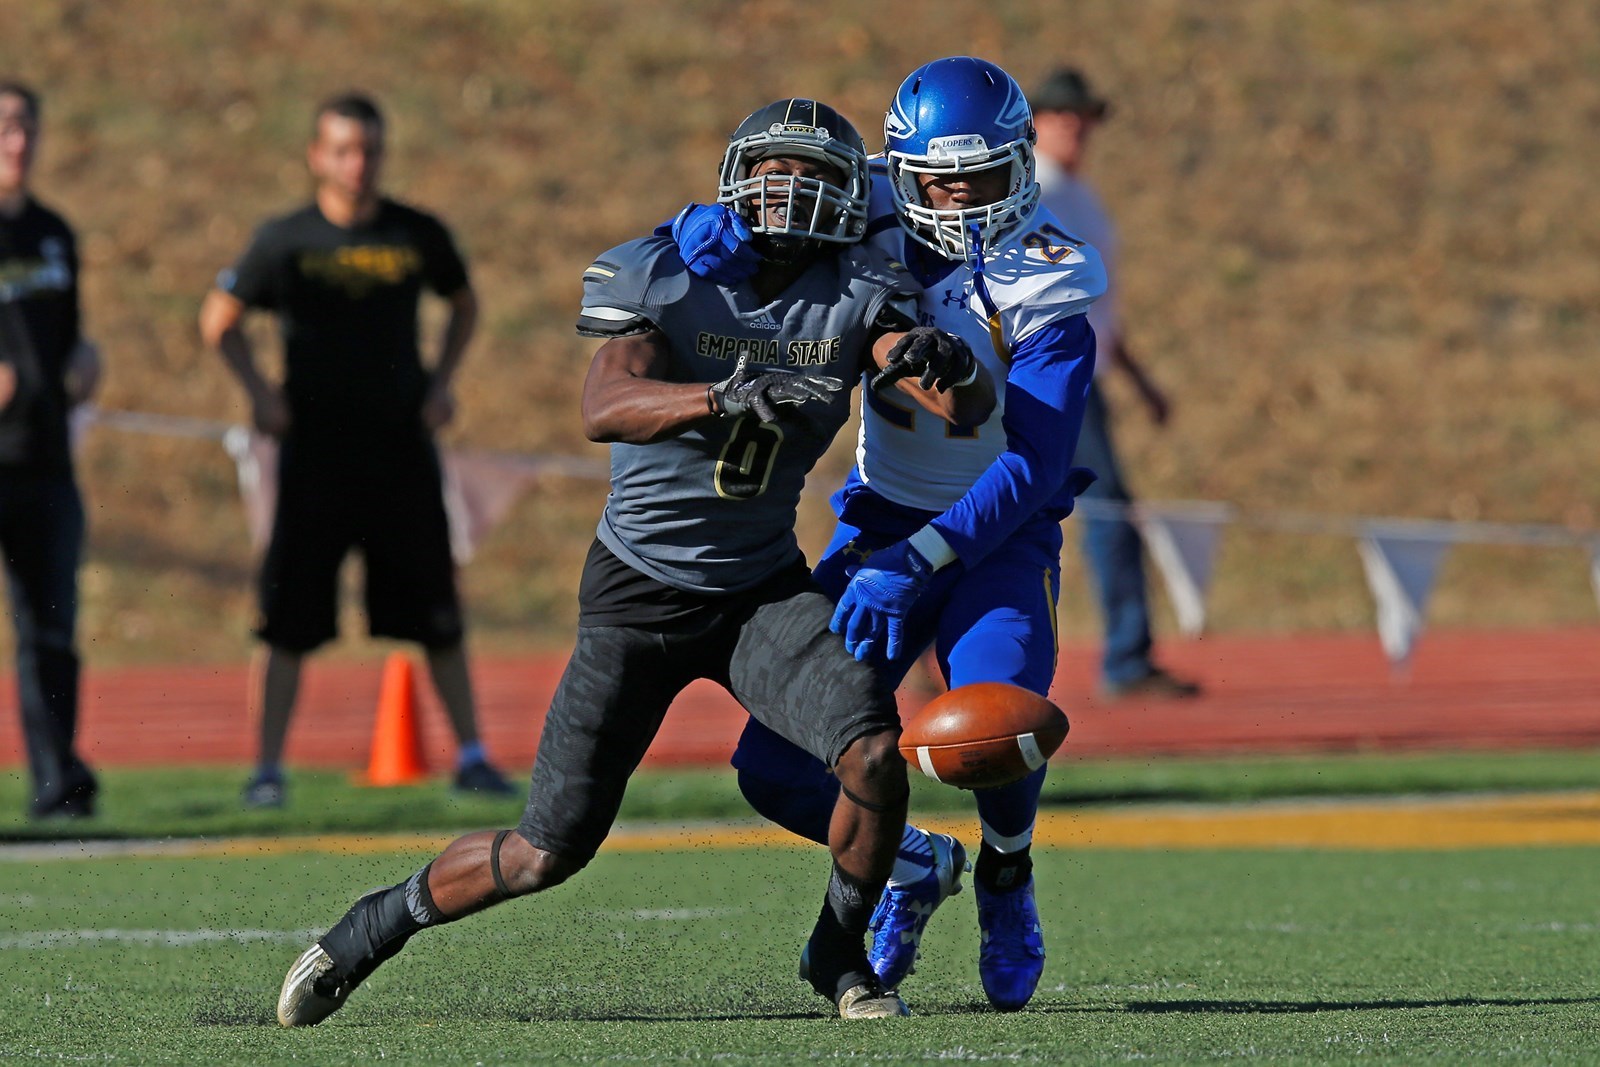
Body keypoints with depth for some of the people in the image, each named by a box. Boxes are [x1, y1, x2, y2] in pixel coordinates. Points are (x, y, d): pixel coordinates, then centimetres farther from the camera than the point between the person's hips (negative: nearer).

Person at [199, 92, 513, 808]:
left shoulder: (419, 236, 3)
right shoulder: (286, 241, -3)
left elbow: (463, 304, 20)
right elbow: (219, 319, 7)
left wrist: (441, 383, 8)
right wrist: (259, 391, -4)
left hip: (402, 449, 2)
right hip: (314, 450, -2)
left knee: (437, 614, 3)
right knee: (293, 620, -2)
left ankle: (470, 756, 12)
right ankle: (268, 768, 4)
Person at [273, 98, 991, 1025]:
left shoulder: (854, 296, -5)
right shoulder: (667, 276, -15)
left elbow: (970, 409, -14)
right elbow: (604, 409, -32)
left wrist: (942, 364, -38)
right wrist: (726, 397, -49)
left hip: (764, 589, 3)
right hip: (640, 591, -3)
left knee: (874, 754, -22)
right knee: (550, 853, -3)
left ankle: (841, 954, 5)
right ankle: (382, 923, 24)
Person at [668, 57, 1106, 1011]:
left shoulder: (1045, 289, -17)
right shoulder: (873, 231, -6)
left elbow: (1030, 469, -23)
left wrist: (912, 566, -33)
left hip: (996, 534, -3)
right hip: (882, 522, 4)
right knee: (780, 772, -10)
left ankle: (1007, 876, 4)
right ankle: (912, 868, 22)